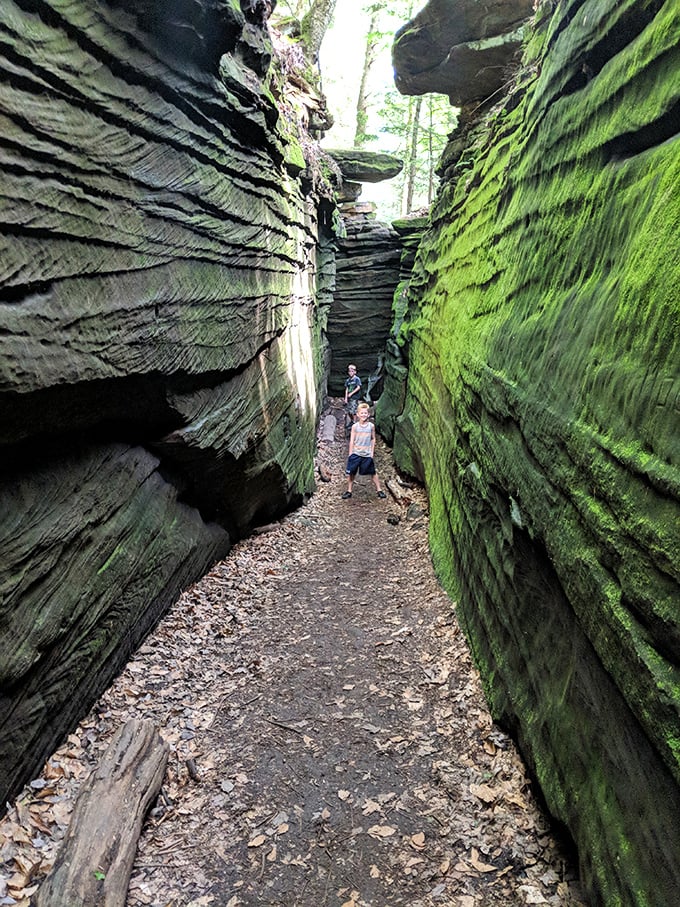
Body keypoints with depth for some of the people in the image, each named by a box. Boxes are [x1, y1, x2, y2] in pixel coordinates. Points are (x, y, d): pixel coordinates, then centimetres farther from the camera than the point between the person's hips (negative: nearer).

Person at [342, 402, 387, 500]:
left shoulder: (371, 426, -2)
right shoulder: (355, 426, -3)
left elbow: (373, 439, 7)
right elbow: (352, 441, 0)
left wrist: (372, 452, 4)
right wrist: (350, 454, -1)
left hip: (367, 454, 0)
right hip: (355, 453, 0)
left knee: (373, 472, 6)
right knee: (351, 472, 4)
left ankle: (379, 490, 19)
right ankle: (349, 491, 18)